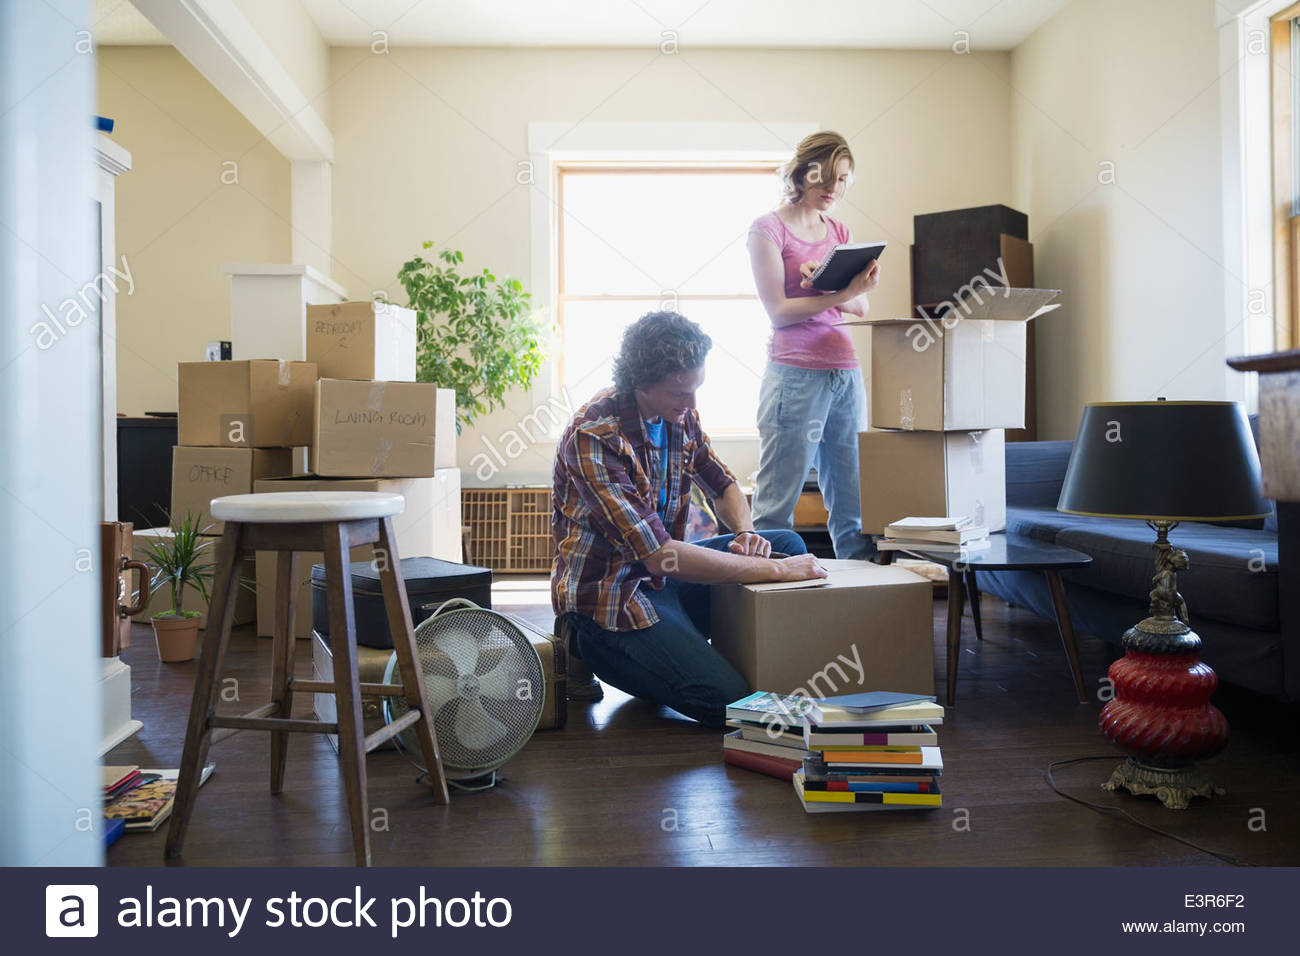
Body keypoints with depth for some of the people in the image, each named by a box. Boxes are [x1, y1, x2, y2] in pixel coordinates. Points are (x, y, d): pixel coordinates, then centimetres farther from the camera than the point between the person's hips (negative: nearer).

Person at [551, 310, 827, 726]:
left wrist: (745, 532, -10)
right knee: (728, 699, -20)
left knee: (789, 545, -1)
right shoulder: (594, 437, -27)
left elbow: (723, 485, 15)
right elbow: (659, 555, -32)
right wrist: (776, 570, -28)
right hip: (610, 594, -8)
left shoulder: (679, 415, -1)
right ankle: (591, 651, -1)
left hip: (662, 572, 8)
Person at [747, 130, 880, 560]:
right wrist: (841, 293, -18)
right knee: (777, 502, -5)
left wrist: (836, 286, -8)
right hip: (796, 374, -6)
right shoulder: (768, 228, 1)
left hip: (846, 374, 6)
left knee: (854, 503, 6)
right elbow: (779, 311, -9)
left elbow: (861, 307, 11)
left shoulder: (839, 232, 19)